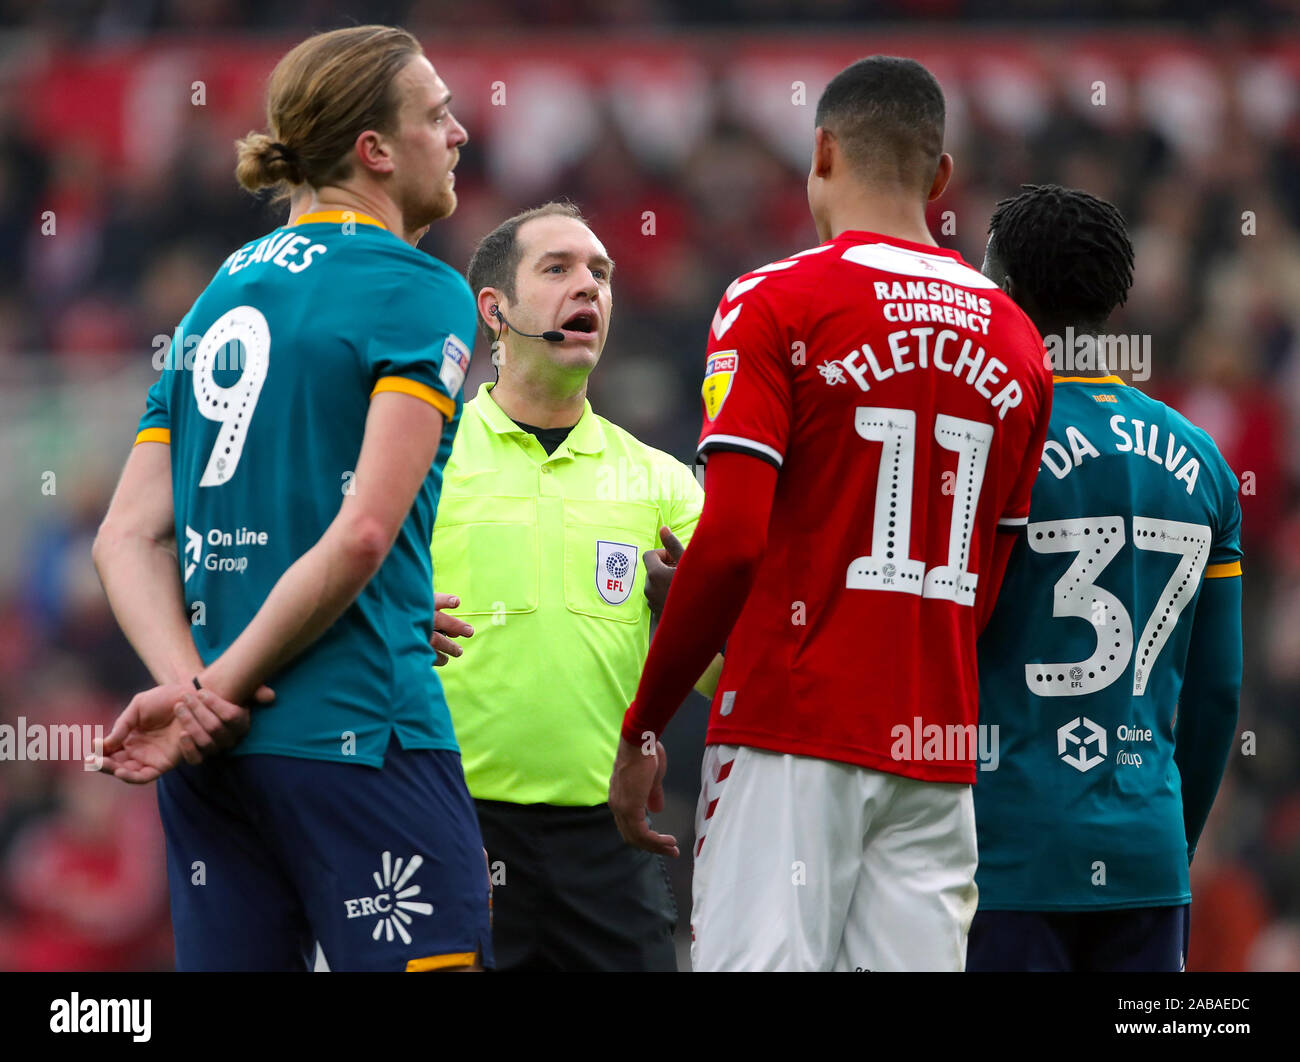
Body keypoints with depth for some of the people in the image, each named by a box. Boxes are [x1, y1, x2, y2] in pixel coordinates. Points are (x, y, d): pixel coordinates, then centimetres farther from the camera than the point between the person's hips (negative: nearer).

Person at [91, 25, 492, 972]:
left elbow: (128, 538, 8)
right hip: (357, 735, -7)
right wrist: (213, 691, -9)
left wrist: (190, 684, -6)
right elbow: (362, 533, -15)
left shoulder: (220, 296, 16)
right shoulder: (422, 296, -5)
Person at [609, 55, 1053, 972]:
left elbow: (732, 541, -11)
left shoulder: (775, 304, -4)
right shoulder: (1015, 340, 14)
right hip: (938, 742, 5)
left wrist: (643, 729, -5)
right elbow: (989, 582, 16)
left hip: (792, 728, -5)